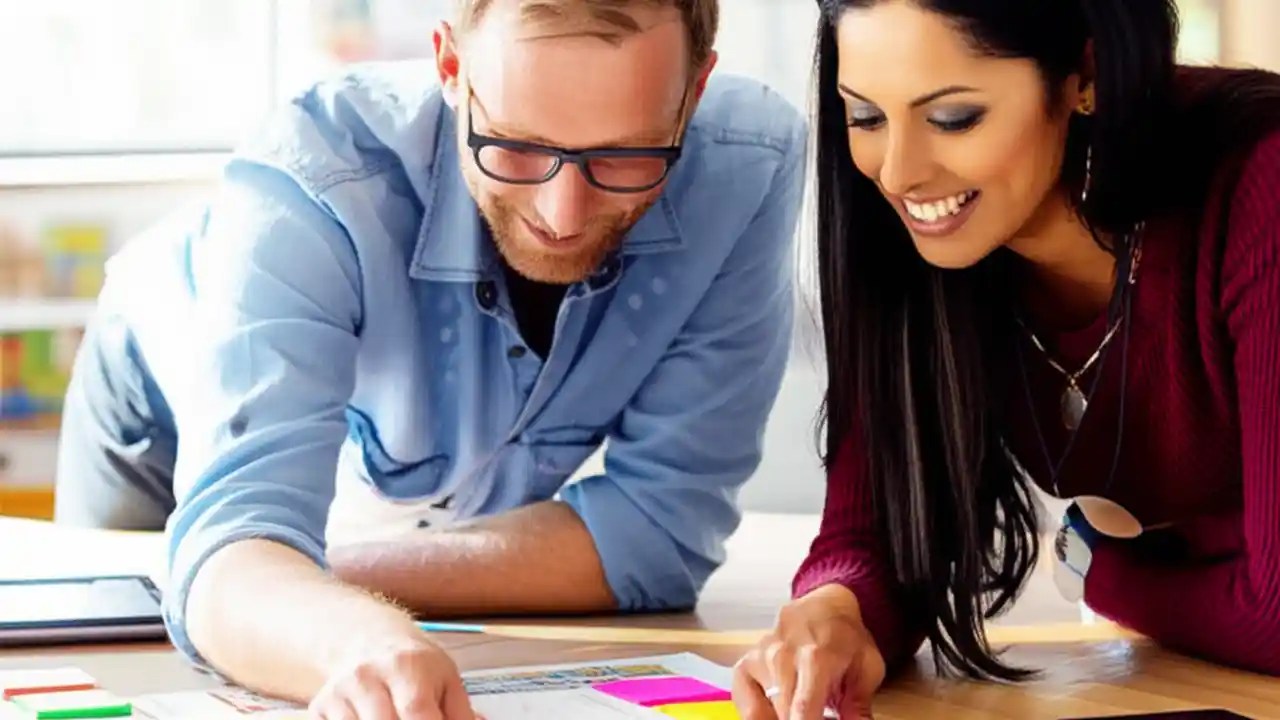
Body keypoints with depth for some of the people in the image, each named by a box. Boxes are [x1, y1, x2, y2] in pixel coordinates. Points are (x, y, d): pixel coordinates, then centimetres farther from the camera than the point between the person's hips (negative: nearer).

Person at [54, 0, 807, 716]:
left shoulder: (748, 165, -36)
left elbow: (661, 524, -32)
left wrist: (306, 583, -34)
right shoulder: (312, 182, -42)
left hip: (500, 485, 2)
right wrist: (360, 639, -74)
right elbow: (235, 541, -51)